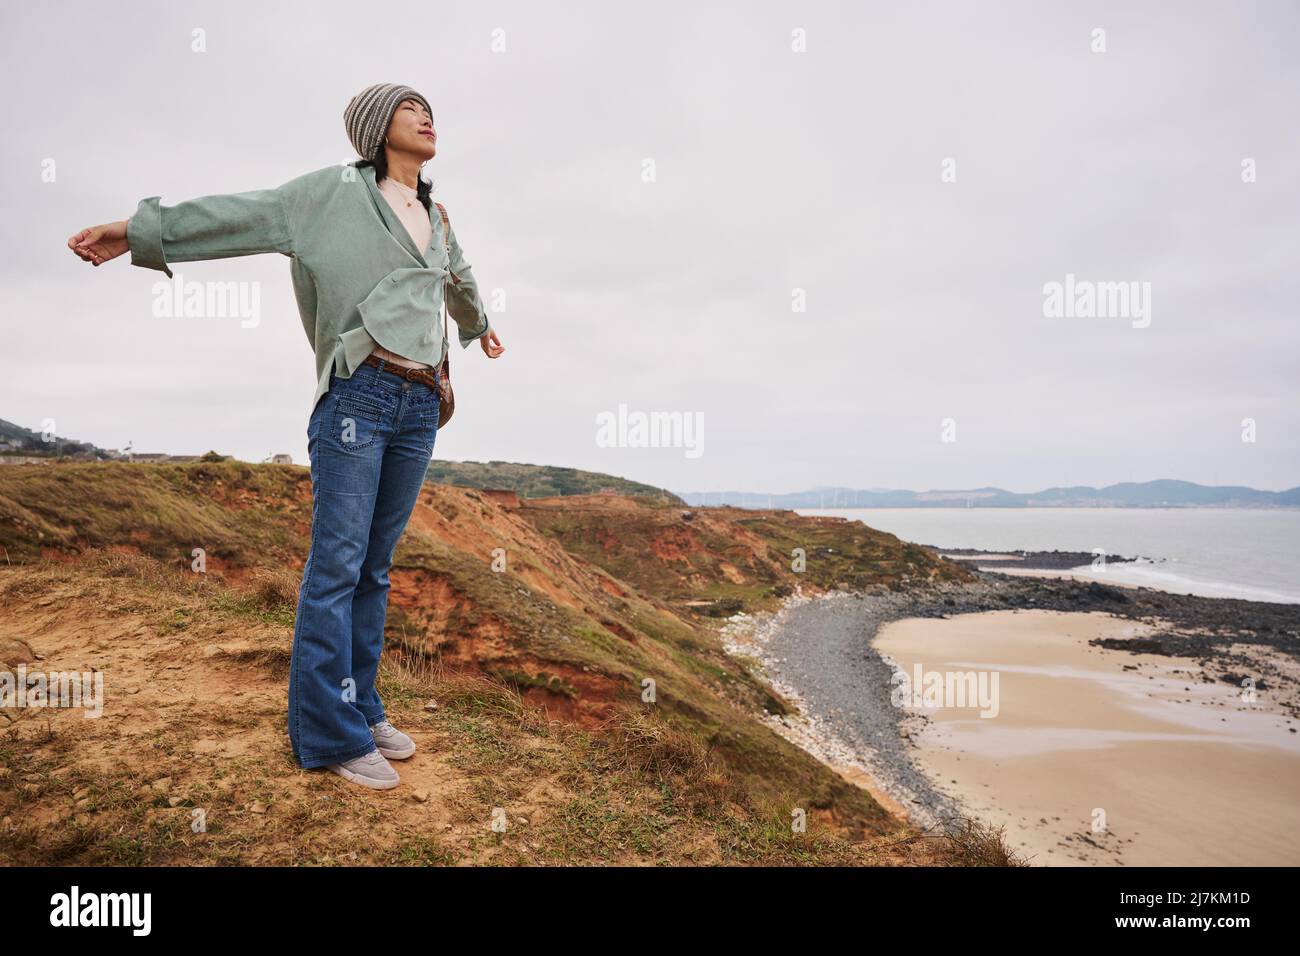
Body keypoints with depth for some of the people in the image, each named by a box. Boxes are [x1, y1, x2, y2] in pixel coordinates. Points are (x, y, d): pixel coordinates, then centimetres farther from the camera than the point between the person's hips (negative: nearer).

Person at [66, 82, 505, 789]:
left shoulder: (437, 219, 24)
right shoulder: (335, 191, 7)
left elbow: (460, 280, 42)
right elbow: (246, 214, 0)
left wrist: (480, 327, 58)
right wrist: (144, 230, -10)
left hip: (419, 405, 6)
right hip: (360, 392, -6)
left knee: (375, 565, 8)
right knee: (337, 561, -6)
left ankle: (359, 708, 17)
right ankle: (331, 735, 2)